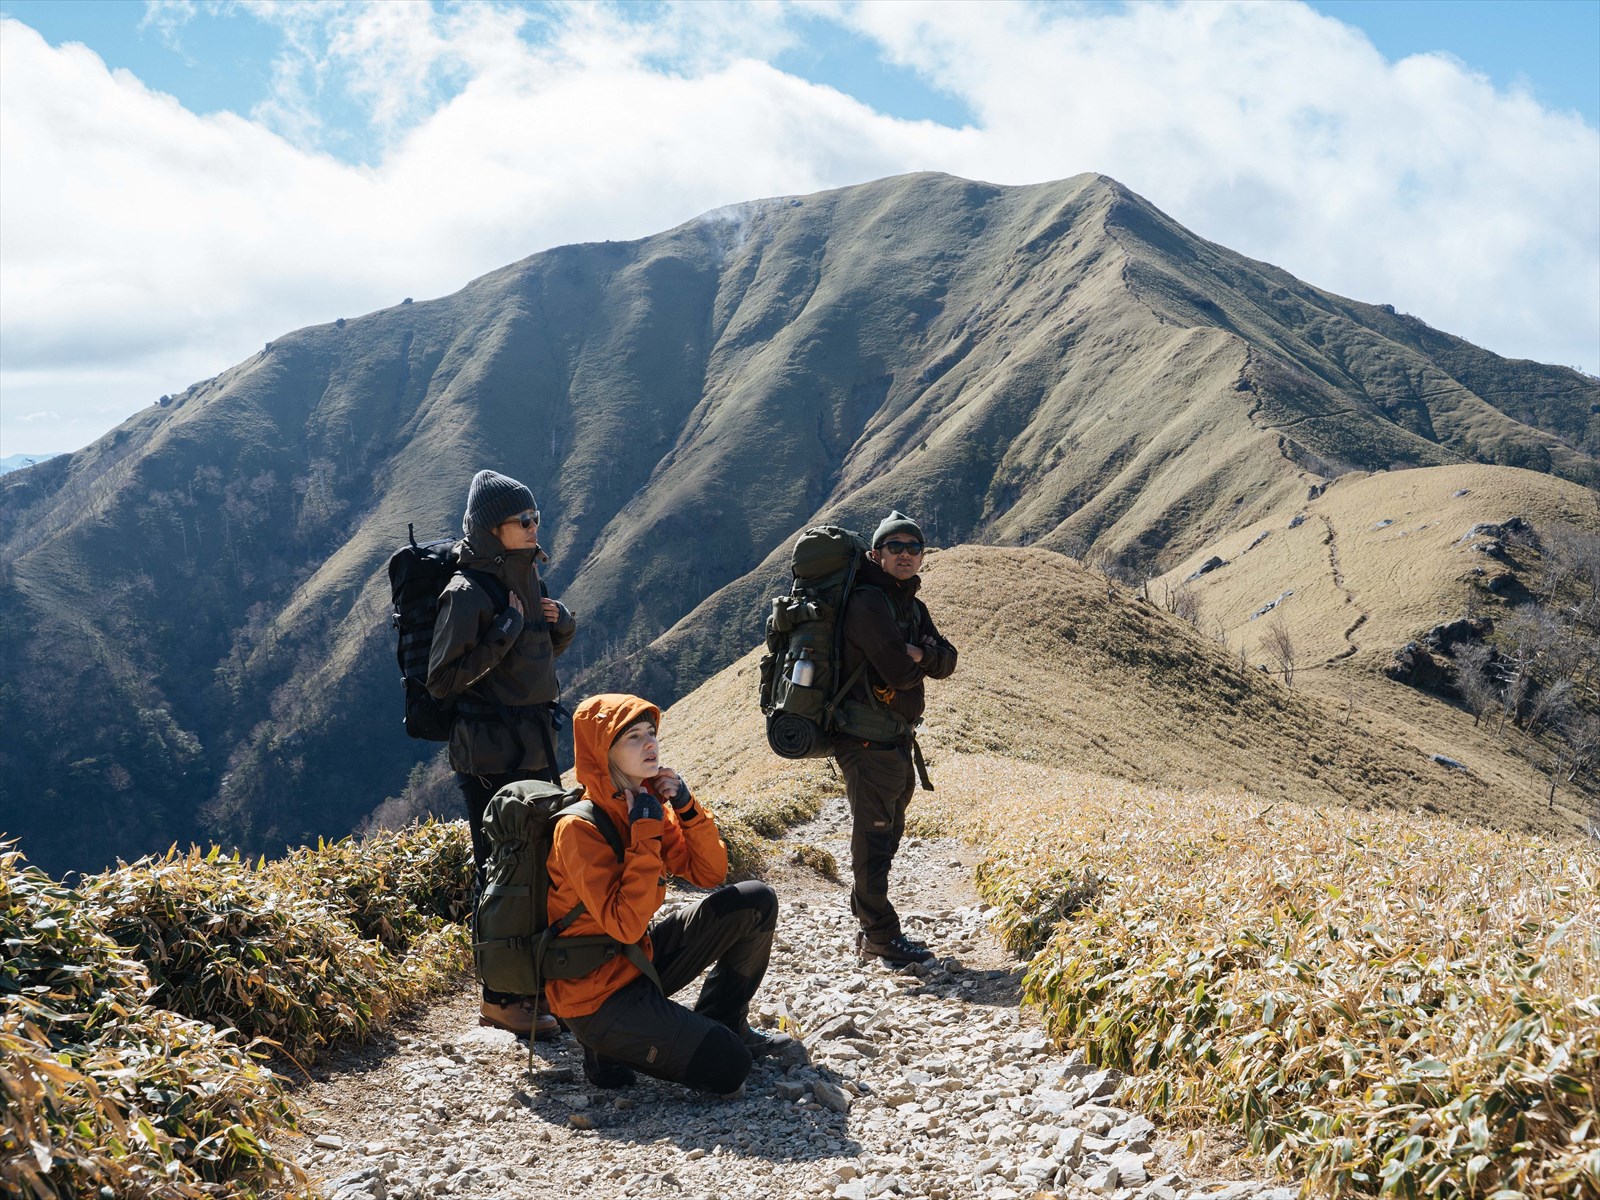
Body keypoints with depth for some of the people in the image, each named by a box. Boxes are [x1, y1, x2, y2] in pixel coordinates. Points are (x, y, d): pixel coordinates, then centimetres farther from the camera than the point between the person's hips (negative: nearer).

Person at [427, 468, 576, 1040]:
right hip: (489, 754, -8)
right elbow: (442, 679, -18)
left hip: (535, 746, 9)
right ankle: (501, 998, 7)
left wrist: (560, 625, 2)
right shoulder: (467, 592, -15)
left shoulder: (525, 579, 11)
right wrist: (504, 633, -21)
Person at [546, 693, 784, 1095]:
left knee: (756, 902, 1)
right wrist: (646, 833, -27)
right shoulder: (578, 829, -24)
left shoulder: (649, 802, 1)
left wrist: (687, 807, -11)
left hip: (641, 956, 8)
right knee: (728, 1068, -17)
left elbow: (709, 874, 5)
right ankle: (609, 1046, 3)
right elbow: (626, 924, -30)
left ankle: (723, 1023, 17)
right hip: (597, 994, -8)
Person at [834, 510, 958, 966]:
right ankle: (880, 936, 1)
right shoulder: (868, 601, -16)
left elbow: (946, 662, 5)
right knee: (873, 835, -5)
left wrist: (921, 653, -15)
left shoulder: (912, 605, 14)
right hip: (868, 738, -10)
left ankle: (872, 929, 28)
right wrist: (917, 659, -3)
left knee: (886, 834, 17)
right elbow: (900, 671, -24)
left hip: (897, 739, 10)